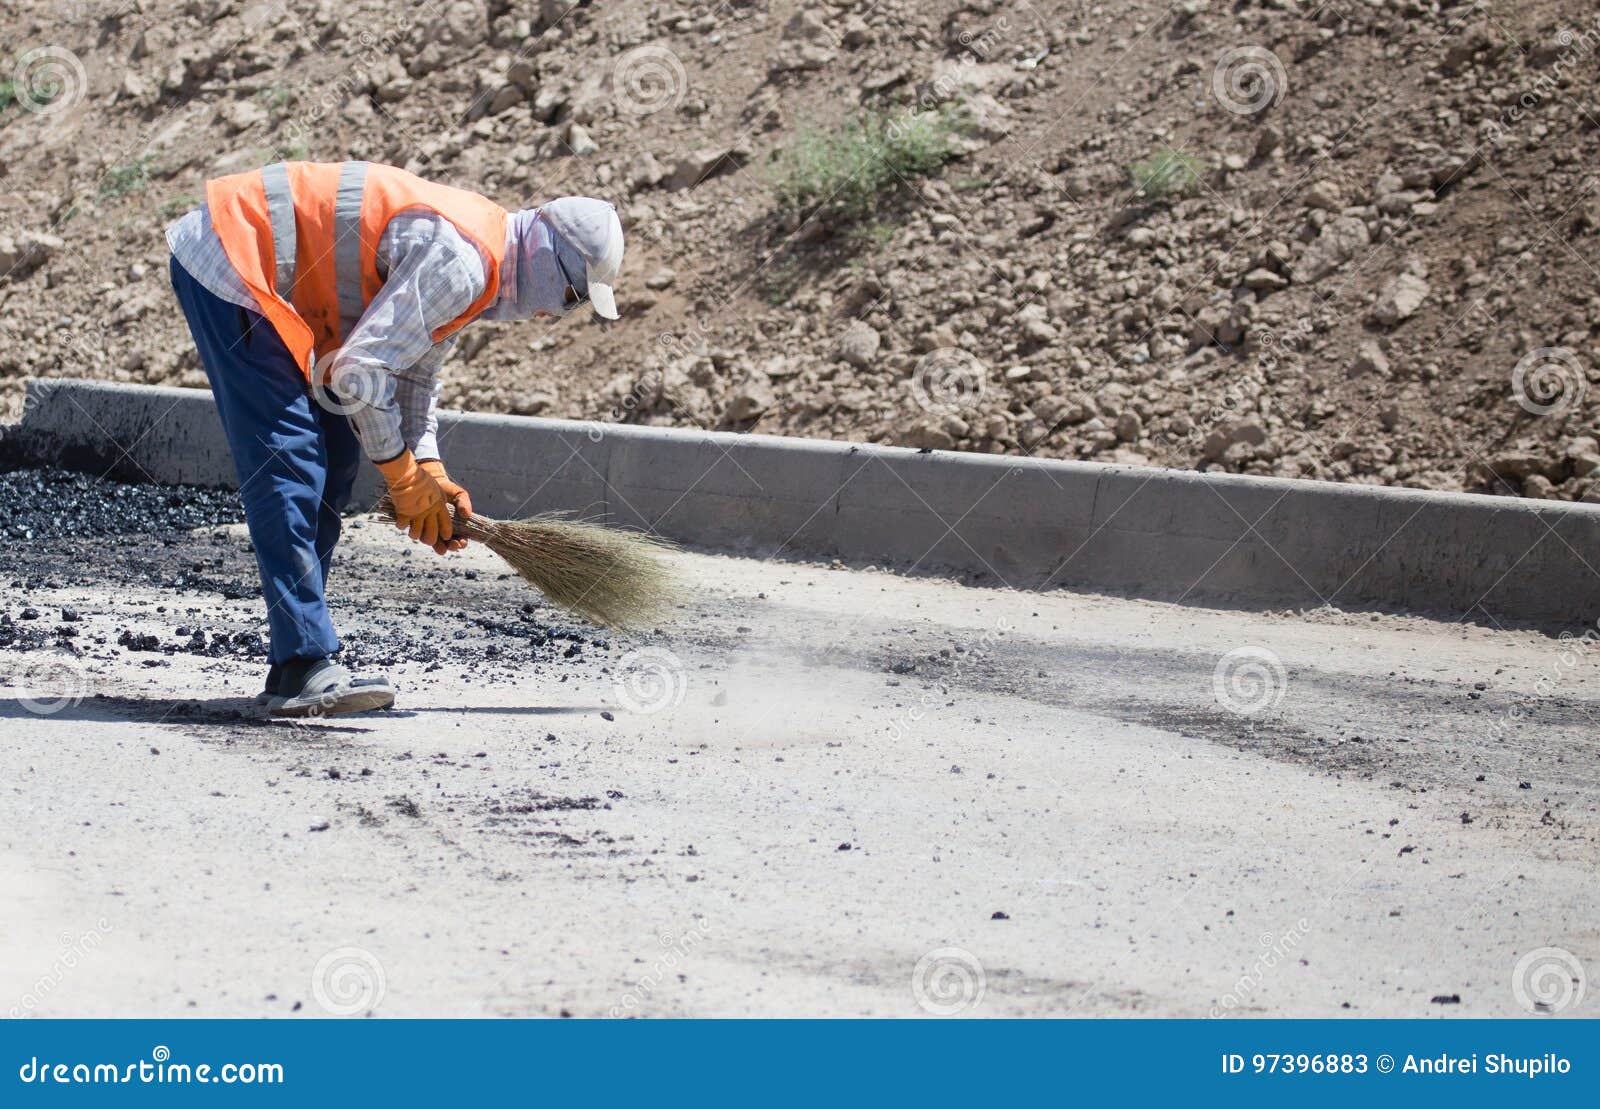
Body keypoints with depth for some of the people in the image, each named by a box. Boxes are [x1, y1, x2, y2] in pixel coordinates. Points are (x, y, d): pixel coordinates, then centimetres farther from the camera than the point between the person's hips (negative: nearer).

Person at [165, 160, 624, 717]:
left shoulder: (475, 266, 10)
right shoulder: (460, 262, -23)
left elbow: (414, 372, 19)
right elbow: (359, 370, -24)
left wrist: (430, 475, 7)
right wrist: (404, 474, -11)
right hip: (226, 262, -11)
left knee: (334, 457, 10)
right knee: (288, 462, -15)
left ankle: (294, 664, 13)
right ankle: (305, 669, -18)